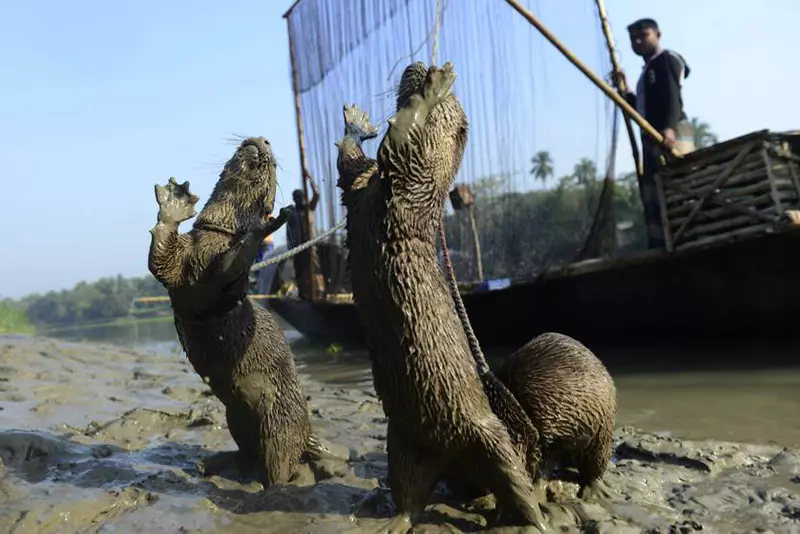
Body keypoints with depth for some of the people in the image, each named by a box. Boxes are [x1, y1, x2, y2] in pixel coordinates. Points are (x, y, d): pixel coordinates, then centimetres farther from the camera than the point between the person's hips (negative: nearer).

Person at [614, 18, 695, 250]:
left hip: (673, 134, -9)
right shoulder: (647, 69, 27)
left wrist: (669, 127, -31)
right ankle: (659, 246, -1)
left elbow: (673, 96, -15)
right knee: (652, 195, 1)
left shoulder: (668, 59, 2)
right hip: (653, 137, 9)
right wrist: (624, 88, 18)